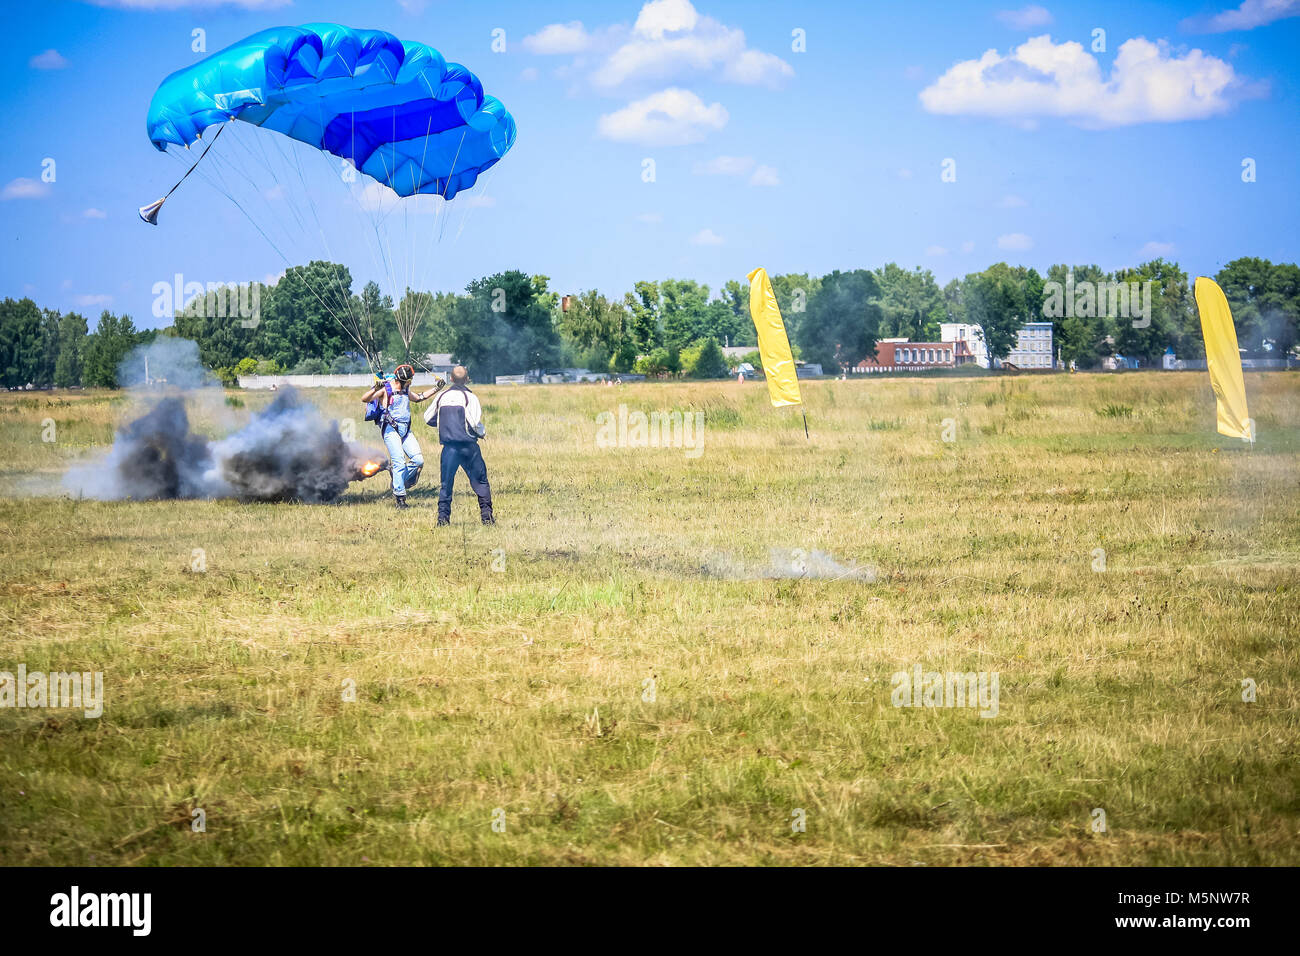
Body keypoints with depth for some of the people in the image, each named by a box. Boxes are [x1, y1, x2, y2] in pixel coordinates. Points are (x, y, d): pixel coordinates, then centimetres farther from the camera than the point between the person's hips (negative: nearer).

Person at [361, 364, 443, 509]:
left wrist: (436, 389, 35)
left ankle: (398, 482, 15)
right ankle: (399, 497, -6)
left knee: (418, 460, -6)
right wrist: (375, 389, -34)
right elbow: (364, 399, -17)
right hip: (391, 430, -7)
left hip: (405, 430, 7)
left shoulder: (405, 390, 17)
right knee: (399, 463, -14)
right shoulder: (385, 389, -6)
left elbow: (418, 398, 38)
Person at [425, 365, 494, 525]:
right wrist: (482, 432, 7)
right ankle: (486, 514, -1)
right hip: (468, 445, -3)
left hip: (448, 446, 3)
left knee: (446, 482, 10)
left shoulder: (442, 396, 7)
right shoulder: (470, 397, -6)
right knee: (480, 480, 5)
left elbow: (428, 418, 14)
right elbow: (475, 422, -14)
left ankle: (443, 516, 5)